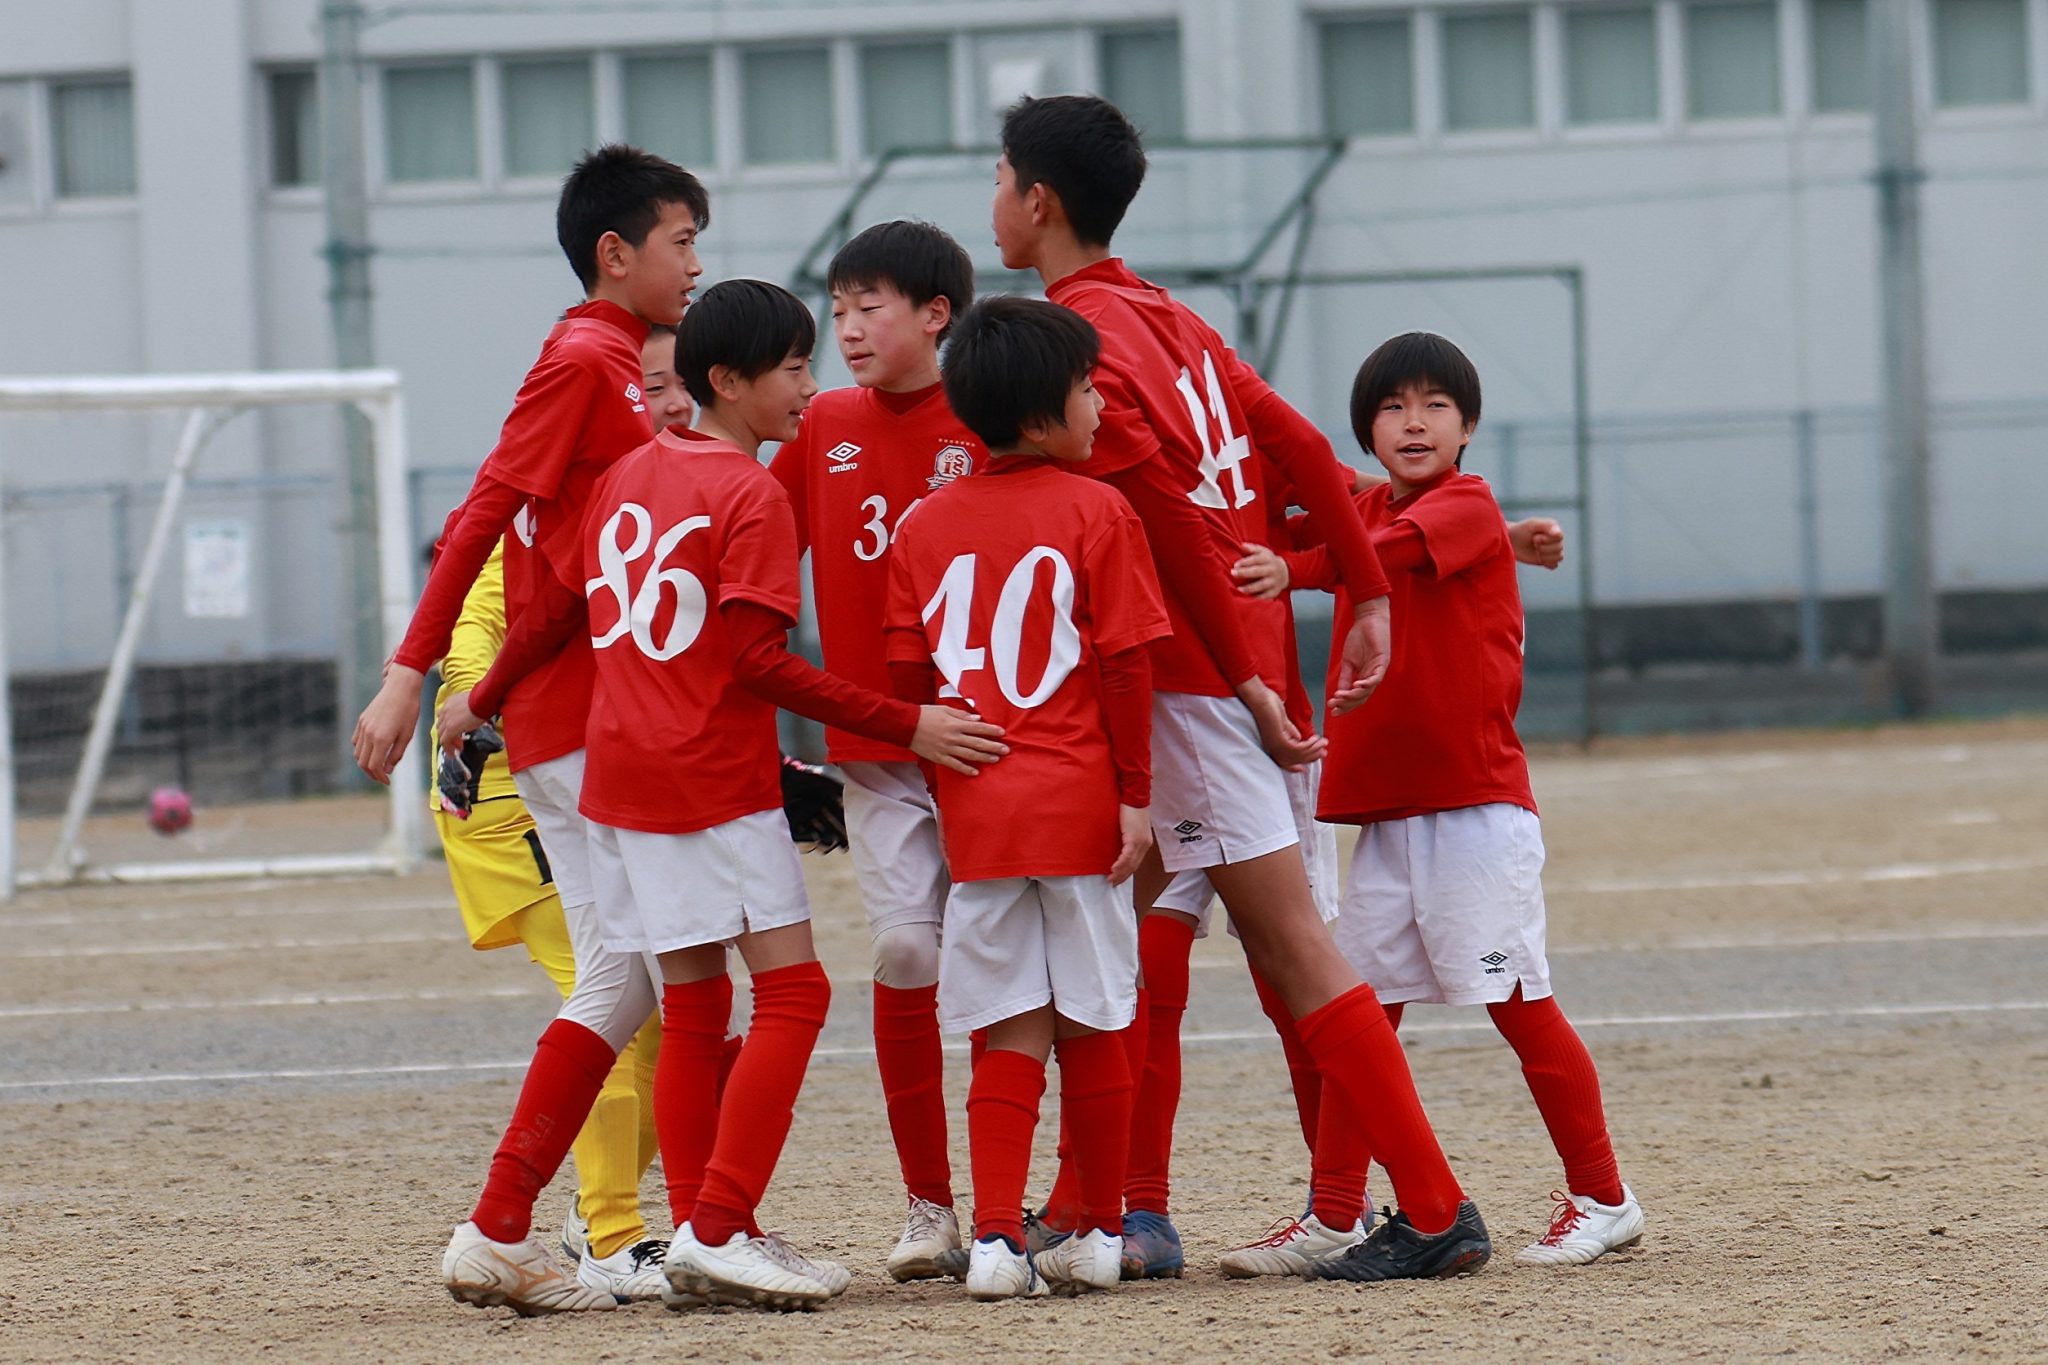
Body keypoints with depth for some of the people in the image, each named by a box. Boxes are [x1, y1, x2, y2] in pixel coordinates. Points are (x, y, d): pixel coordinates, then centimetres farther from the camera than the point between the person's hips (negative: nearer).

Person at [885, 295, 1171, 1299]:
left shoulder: (925, 525, 6)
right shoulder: (1096, 512, -5)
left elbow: (907, 673, 6)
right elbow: (1124, 662, -8)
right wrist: (1135, 791, -3)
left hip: (975, 804, 3)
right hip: (1078, 800, -3)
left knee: (1010, 1034, 4)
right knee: (1091, 1026, 8)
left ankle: (995, 1236, -7)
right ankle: (1101, 1235, 17)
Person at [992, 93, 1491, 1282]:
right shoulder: (1166, 317, 15)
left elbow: (1175, 516, -18)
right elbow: (1298, 446, 11)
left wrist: (1246, 680, -17)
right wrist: (1370, 597, 10)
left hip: (1187, 675, -9)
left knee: (1291, 939, -7)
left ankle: (1437, 1213, -7)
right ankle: (1133, 1214, 12)